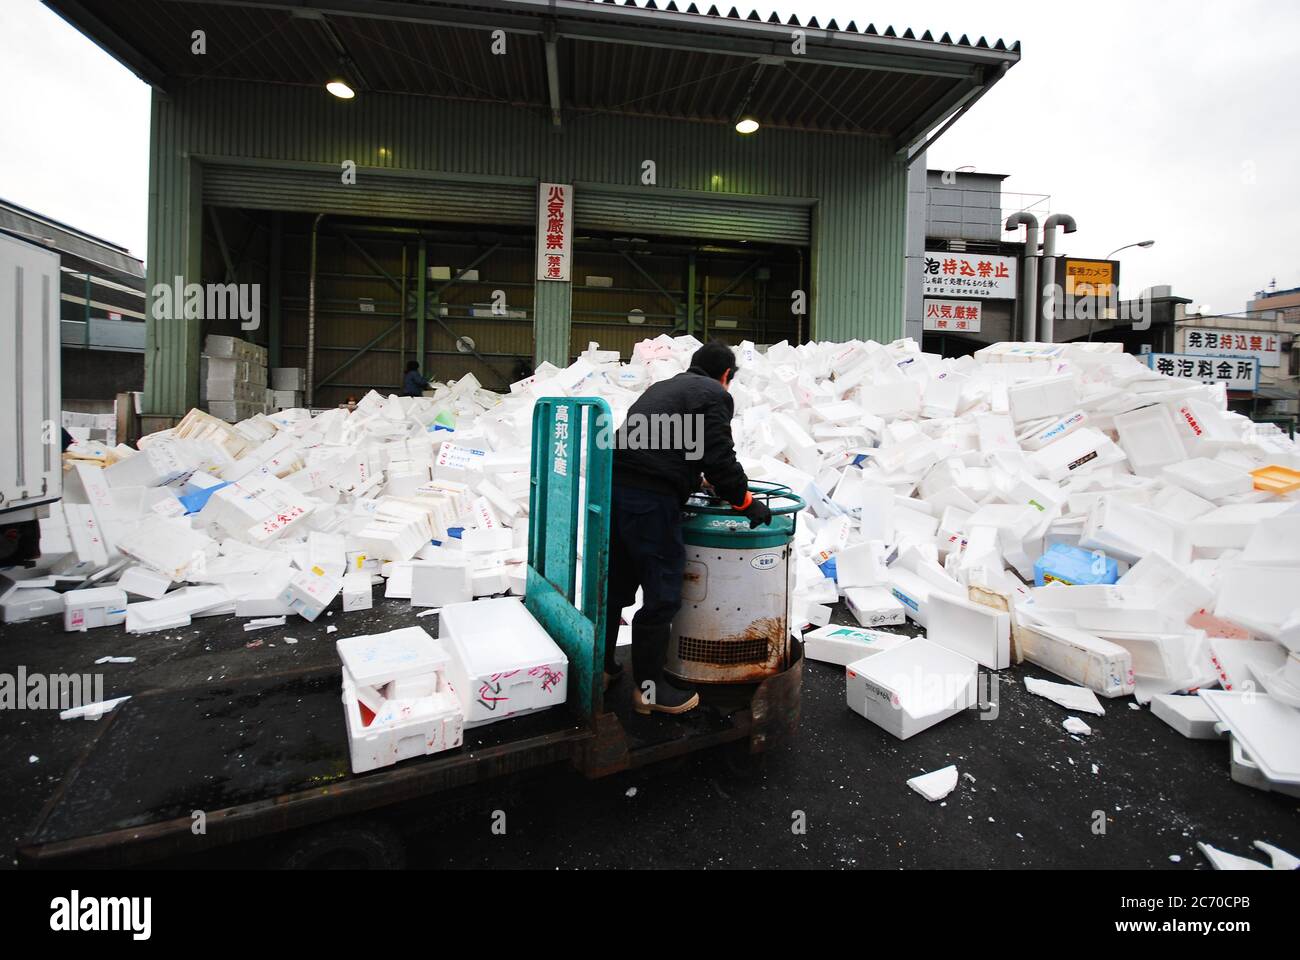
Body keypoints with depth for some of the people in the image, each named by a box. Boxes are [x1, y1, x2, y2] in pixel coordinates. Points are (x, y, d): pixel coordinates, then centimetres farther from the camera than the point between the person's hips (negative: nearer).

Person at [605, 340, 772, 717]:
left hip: (614, 485, 9)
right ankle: (649, 688, 13)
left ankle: (601, 666, 33)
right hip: (652, 500, -9)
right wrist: (746, 502, 3)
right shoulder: (715, 396, 2)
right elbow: (720, 457, -8)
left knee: (616, 585, 19)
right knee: (661, 596, 2)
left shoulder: (663, 387, 27)